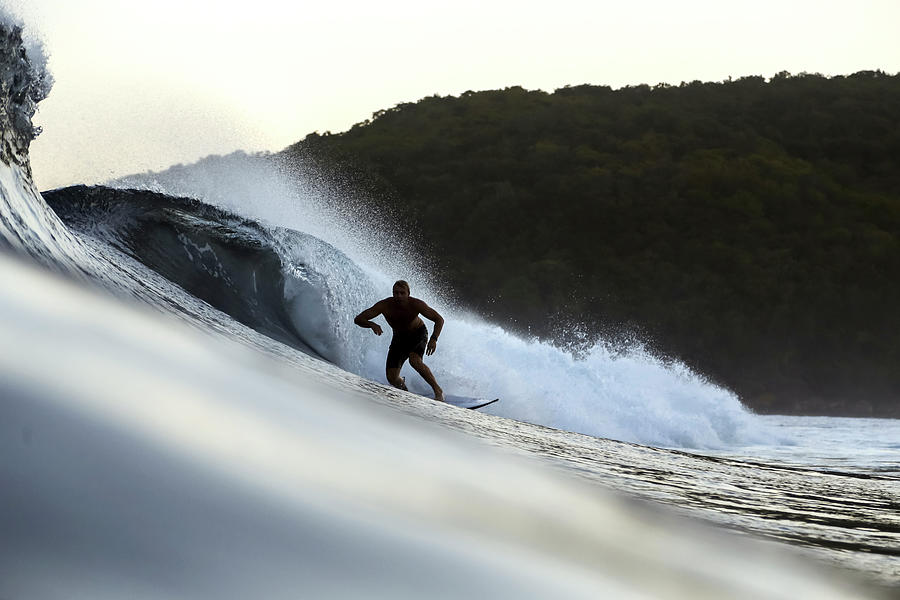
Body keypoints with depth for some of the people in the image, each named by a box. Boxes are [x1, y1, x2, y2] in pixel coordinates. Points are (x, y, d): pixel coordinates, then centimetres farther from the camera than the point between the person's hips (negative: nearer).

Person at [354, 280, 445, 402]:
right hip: (399, 337, 2)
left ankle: (438, 391, -18)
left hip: (418, 334, -2)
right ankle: (402, 385, 32)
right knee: (392, 378, -7)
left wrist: (434, 339, -39)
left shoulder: (416, 304, -29)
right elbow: (358, 319, -26)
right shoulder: (385, 305, -26)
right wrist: (372, 325, -47)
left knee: (415, 361, -34)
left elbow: (439, 320, -24)